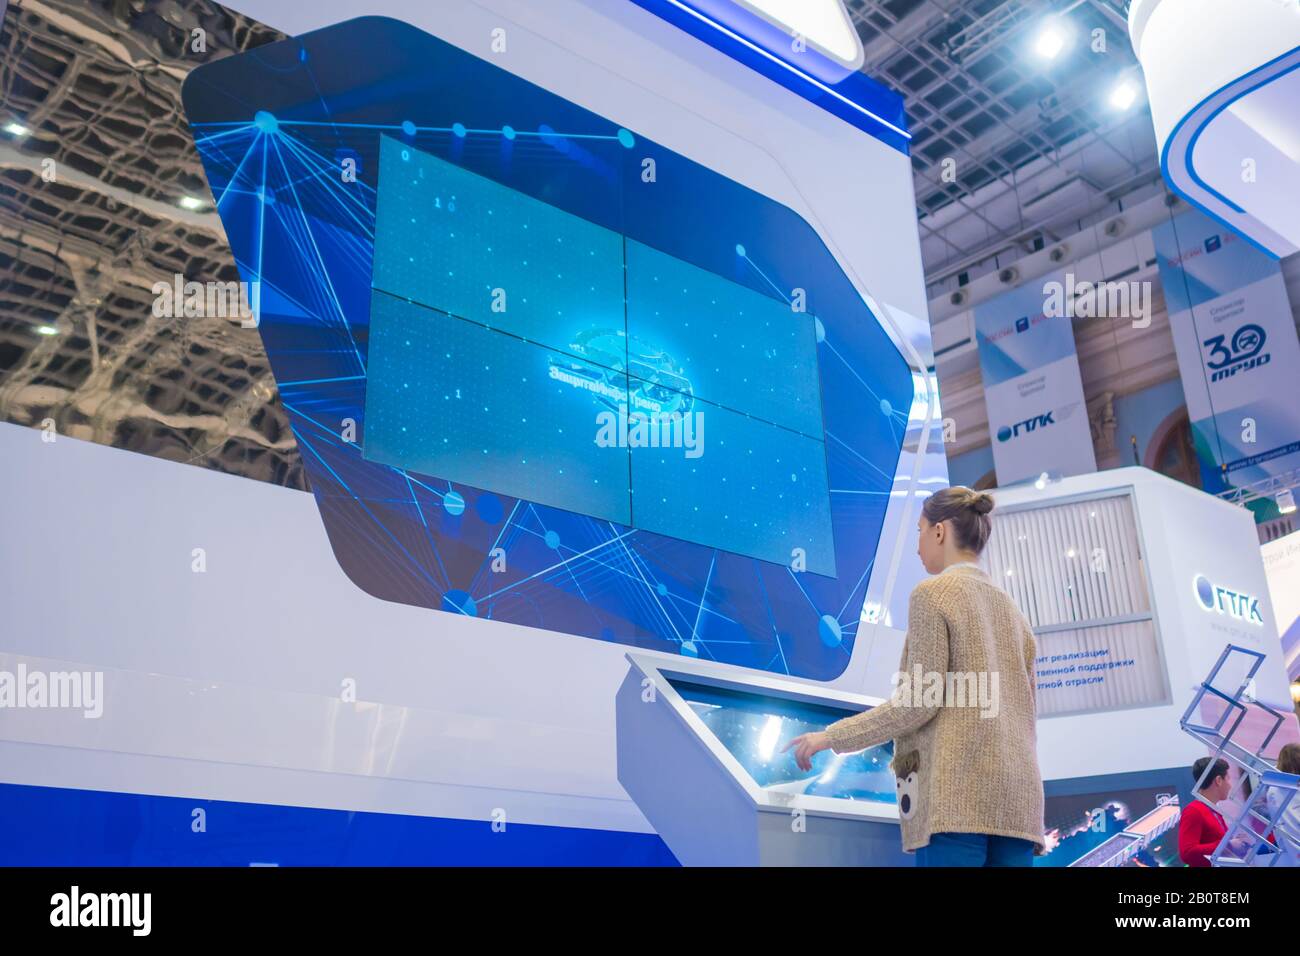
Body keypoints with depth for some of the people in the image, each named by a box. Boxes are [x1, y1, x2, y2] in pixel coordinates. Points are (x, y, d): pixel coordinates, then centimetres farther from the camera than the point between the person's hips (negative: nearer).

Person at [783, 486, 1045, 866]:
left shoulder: (932, 593, -3)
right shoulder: (1011, 609, 19)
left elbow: (918, 702, -11)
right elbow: (1026, 710, 20)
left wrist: (834, 736, -4)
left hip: (957, 790, -7)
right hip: (1017, 796, 7)